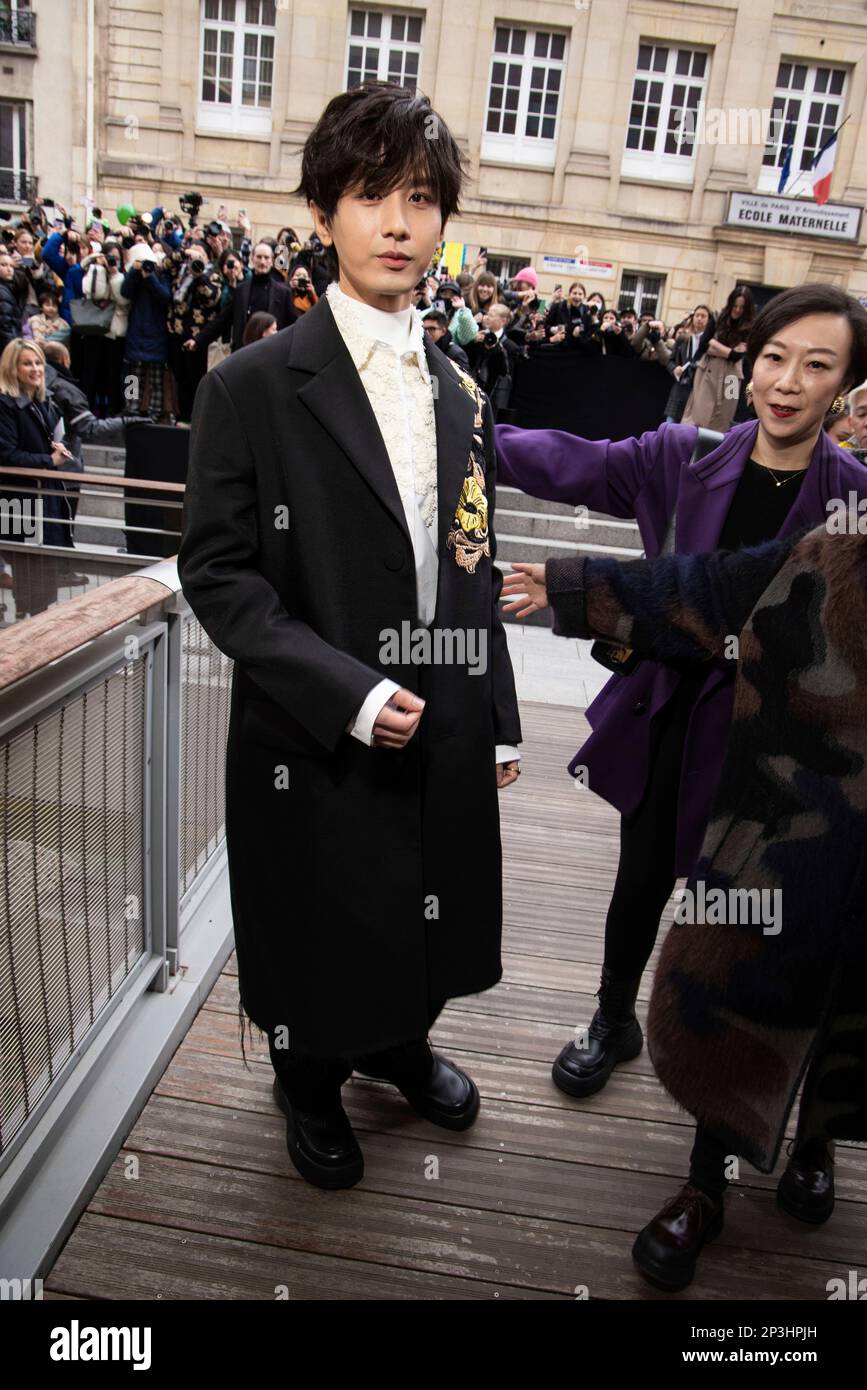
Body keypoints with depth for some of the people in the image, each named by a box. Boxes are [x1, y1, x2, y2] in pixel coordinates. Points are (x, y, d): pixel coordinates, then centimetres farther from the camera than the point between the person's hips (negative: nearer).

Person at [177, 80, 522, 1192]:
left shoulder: (459, 395, 7)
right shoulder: (252, 386, -10)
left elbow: (474, 570, 9)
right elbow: (216, 571, -12)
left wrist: (499, 720, 9)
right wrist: (347, 693, -21)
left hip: (445, 735, 5)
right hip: (313, 744, -4)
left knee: (421, 919, 21)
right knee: (319, 933, 16)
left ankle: (398, 1046, 52)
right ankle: (311, 1084, 46)